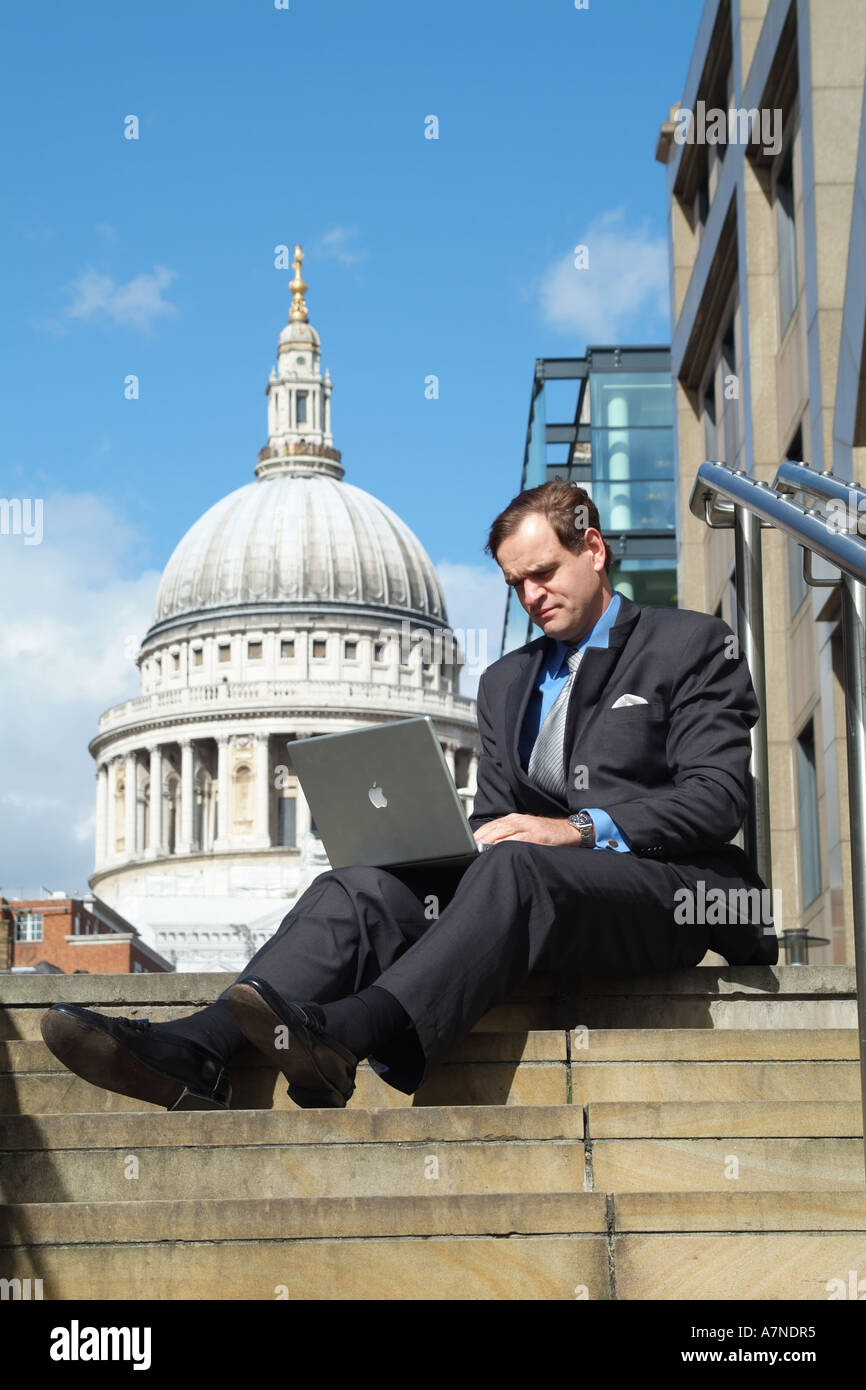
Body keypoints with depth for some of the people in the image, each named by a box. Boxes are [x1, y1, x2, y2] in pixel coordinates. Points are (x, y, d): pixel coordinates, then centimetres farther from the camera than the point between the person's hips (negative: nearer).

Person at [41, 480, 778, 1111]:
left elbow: (717, 799, -4)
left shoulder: (695, 646, 9)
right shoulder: (507, 681, 27)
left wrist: (583, 828, -18)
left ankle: (357, 1034, -59)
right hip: (529, 887, 5)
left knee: (515, 866, -37)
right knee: (362, 887, -20)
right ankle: (198, 1052, -42)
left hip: (662, 891, -5)